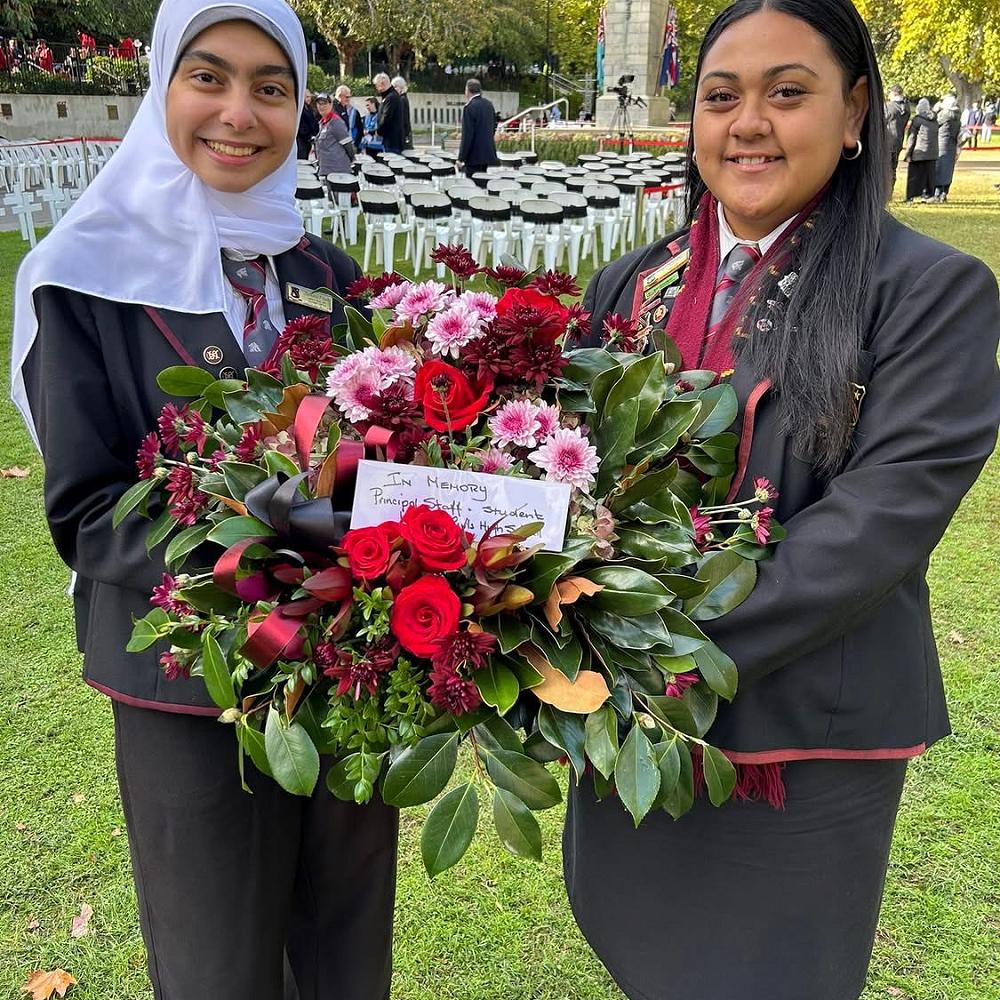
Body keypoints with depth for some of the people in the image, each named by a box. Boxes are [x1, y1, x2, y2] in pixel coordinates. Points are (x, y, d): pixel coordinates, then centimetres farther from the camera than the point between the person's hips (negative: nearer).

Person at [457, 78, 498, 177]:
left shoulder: (469, 107, -15)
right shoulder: (489, 104, 9)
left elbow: (467, 135, -18)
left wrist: (461, 159, -16)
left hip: (475, 156, -8)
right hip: (489, 153, 8)